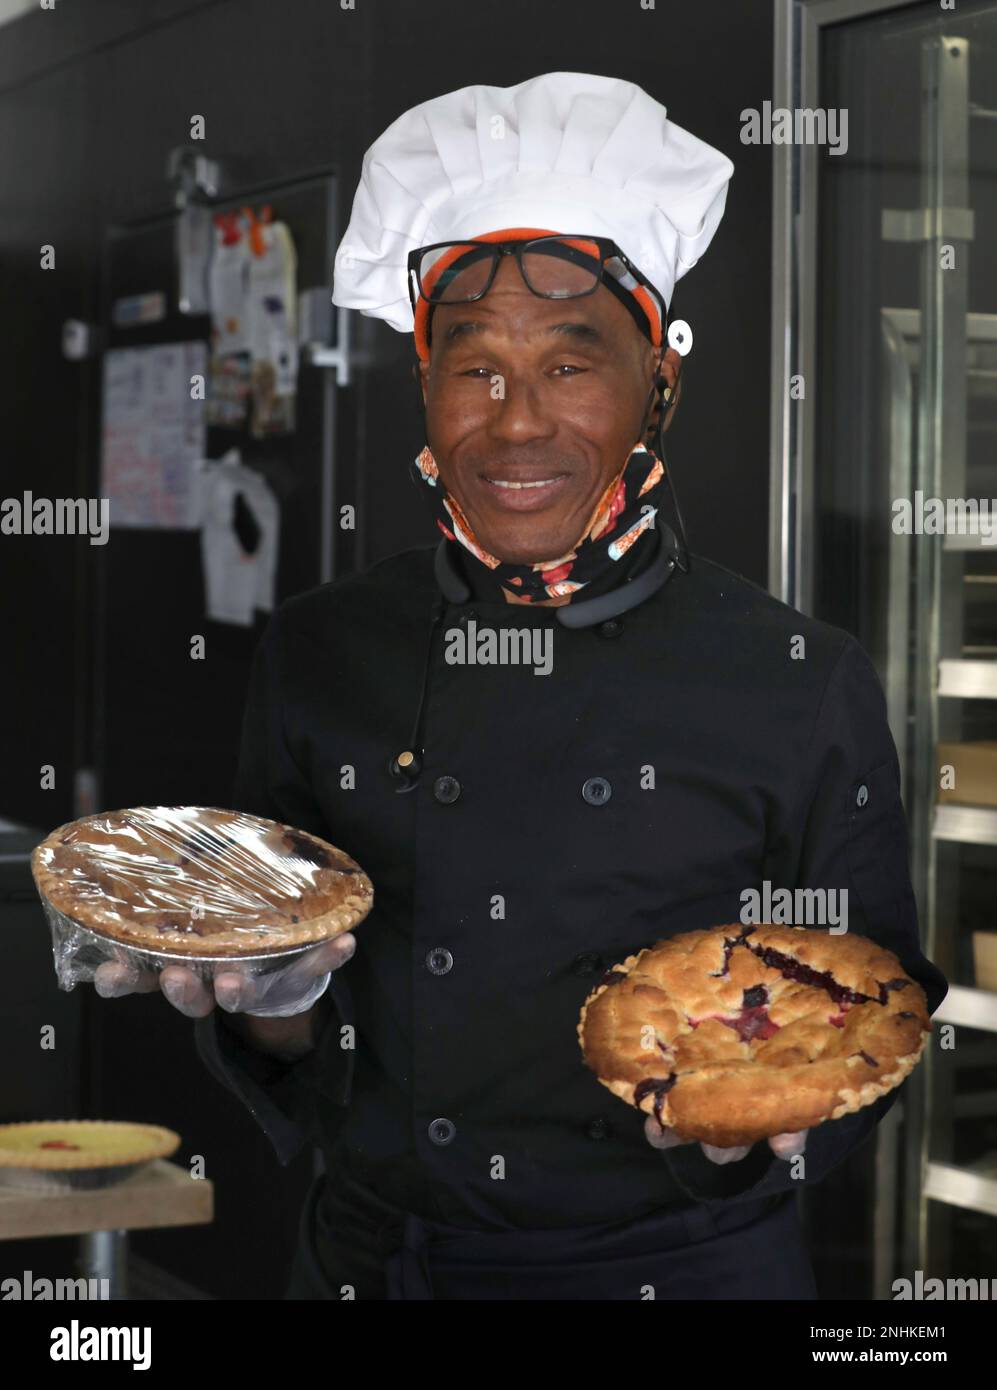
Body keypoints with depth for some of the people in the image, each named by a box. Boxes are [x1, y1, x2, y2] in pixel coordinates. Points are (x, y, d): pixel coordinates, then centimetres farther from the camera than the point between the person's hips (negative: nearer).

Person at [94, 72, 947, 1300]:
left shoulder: (805, 686, -10)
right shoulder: (319, 654, -3)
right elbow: (296, 1061, 2)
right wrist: (276, 998, -19)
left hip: (687, 1262, -2)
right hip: (372, 1257, 2)